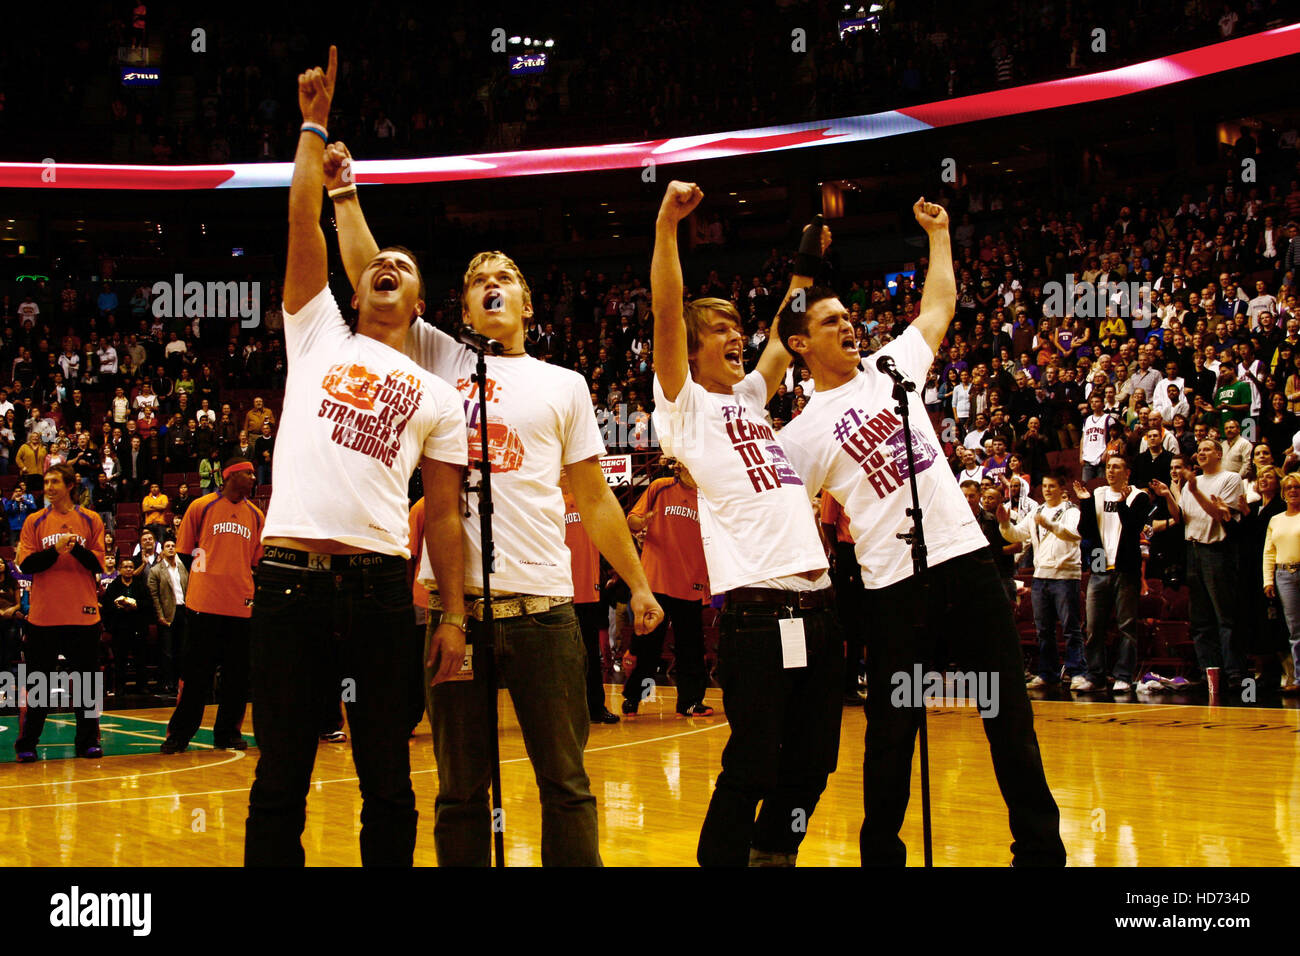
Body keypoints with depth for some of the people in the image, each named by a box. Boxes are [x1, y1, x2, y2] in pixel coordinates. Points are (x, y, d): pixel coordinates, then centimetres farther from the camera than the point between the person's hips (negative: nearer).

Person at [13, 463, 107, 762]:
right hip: (43, 614, 0)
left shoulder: (90, 521, 5)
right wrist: (55, 551, -16)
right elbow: (25, 564, -2)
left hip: (83, 614, 0)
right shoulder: (34, 522, 6)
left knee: (87, 681, 3)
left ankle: (88, 742, 13)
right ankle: (26, 744, 9)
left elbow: (98, 564, -1)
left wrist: (75, 547, -18)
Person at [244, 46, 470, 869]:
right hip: (290, 573, -1)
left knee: (387, 780, 6)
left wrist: (455, 613, 4)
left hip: (378, 583, 1)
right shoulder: (318, 334, 16)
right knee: (280, 779, 2)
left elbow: (444, 514, 12)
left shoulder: (437, 397, 16)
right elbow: (303, 221, 9)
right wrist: (315, 127, 9)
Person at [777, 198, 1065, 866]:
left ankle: (1040, 848, 15)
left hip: (967, 557, 4)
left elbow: (940, 304, 24)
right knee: (892, 730, 2)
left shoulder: (891, 369, 14)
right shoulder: (802, 436, 1)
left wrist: (937, 232, 24)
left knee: (1009, 711, 7)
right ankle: (881, 856, 17)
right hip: (894, 584, -4)